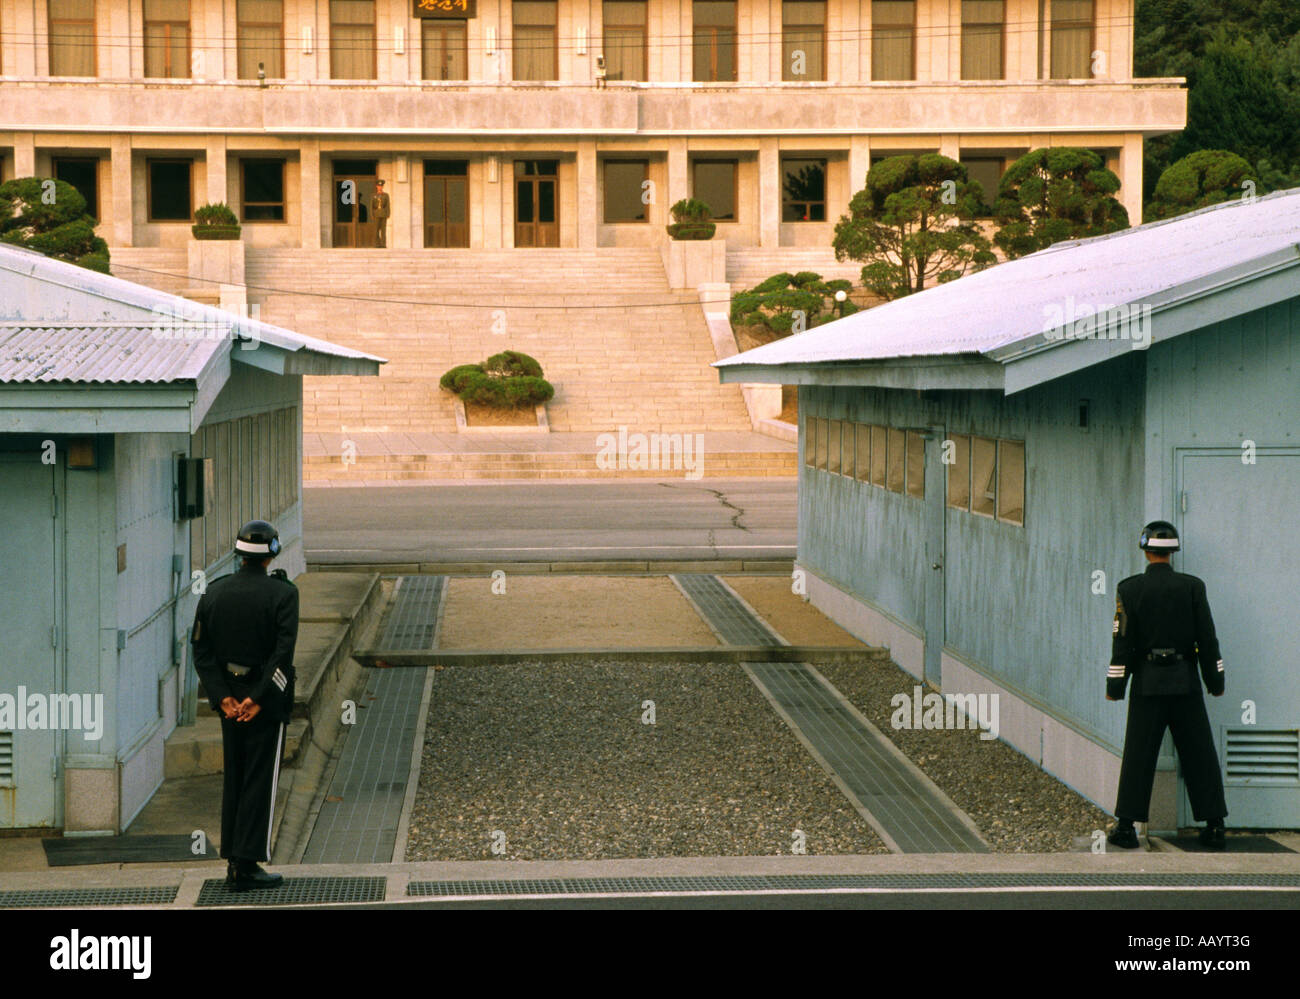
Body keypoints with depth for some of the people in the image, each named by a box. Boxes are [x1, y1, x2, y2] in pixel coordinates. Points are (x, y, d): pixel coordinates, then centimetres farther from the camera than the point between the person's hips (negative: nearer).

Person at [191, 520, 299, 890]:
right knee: (260, 781, 1)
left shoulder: (213, 592, 2)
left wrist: (223, 697, -4)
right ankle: (246, 865, -1)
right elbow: (283, 650, -19)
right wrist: (258, 699, -15)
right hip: (267, 702, -5)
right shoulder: (282, 593, -12)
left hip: (230, 702, 5)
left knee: (233, 779, 14)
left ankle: (233, 861, 18)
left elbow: (200, 650, -2)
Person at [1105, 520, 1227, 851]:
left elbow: (1123, 640, -5)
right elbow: (1207, 638, 1)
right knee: (1199, 755, 7)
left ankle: (1126, 827, 2)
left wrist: (1115, 686, 1)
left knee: (1139, 755, 3)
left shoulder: (1130, 589, -5)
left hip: (1148, 683, -1)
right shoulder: (1192, 587, -1)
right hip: (1186, 683, 1)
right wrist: (1216, 682, 10)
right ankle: (1214, 827, 8)